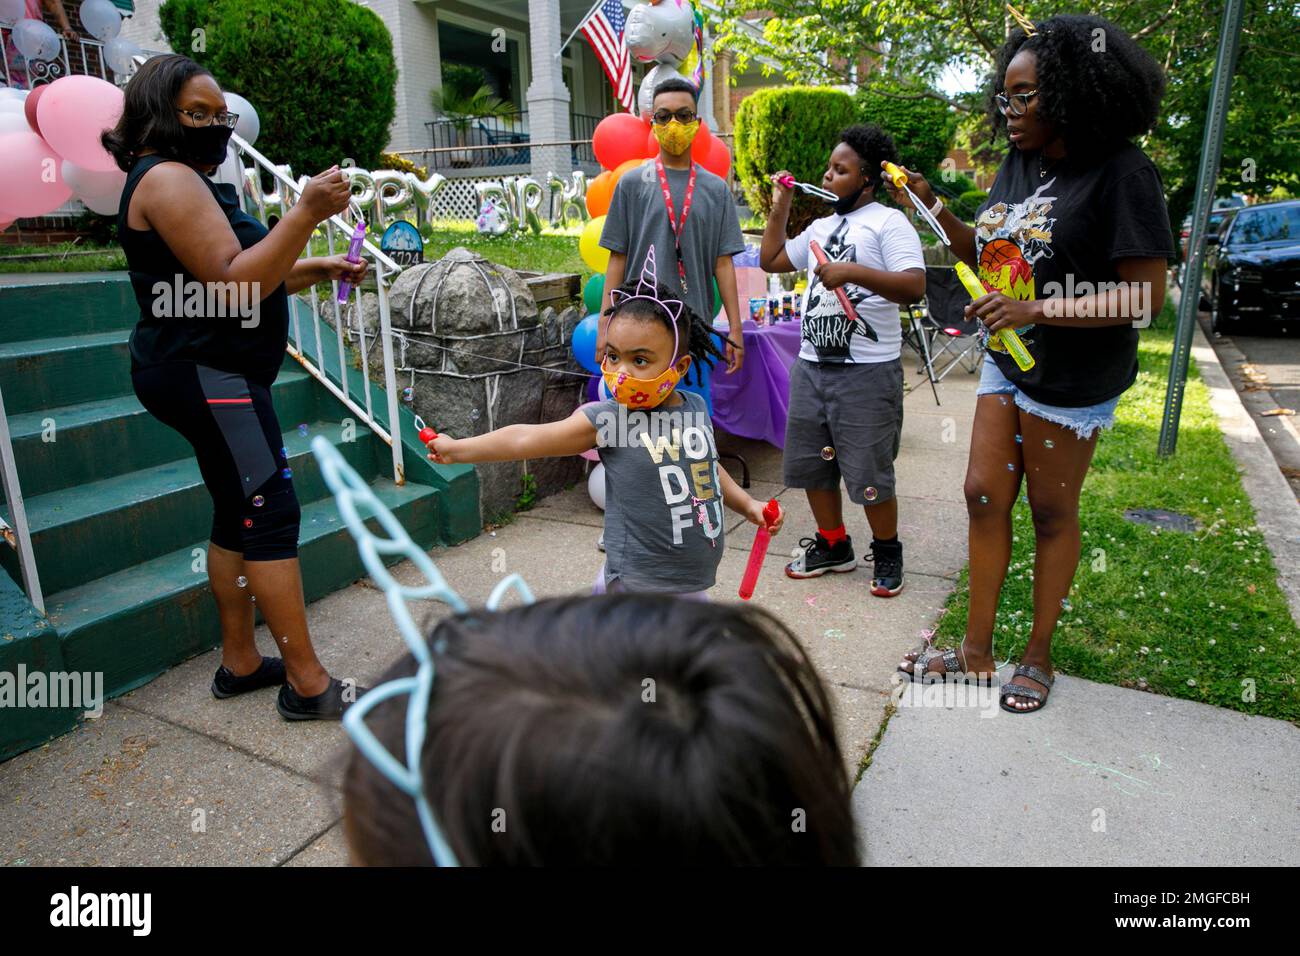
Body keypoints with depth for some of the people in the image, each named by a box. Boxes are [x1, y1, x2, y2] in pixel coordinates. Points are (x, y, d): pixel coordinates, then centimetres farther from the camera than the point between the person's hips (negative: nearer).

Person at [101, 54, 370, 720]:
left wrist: (315, 270, 10)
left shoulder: (182, 179, 22)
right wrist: (306, 215, -26)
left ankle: (239, 661, 21)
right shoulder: (166, 178, -12)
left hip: (212, 373, 11)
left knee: (237, 512, 12)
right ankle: (308, 684, -8)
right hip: (205, 373, -11)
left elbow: (243, 279, 22)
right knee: (271, 510, -12)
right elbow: (231, 286, -22)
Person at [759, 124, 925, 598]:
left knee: (868, 471, -2)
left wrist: (850, 270, -23)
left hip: (867, 369, -7)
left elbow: (914, 287, -18)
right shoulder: (821, 227, 18)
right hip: (811, 365, 8)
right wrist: (779, 208, 18)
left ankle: (887, 553, 20)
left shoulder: (888, 222, -5)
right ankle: (833, 545, 30)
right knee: (810, 463, 13)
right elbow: (771, 261, 25)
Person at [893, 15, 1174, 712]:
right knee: (984, 496, 6)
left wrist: (1038, 310, -27)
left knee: (1052, 512, 6)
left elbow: (1145, 295, -19)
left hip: (1072, 379, -7)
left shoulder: (1120, 174, -15)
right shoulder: (1019, 165, 7)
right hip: (1005, 364, 7)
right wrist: (931, 207, 2)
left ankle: (1038, 656, 26)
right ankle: (977, 650, 20)